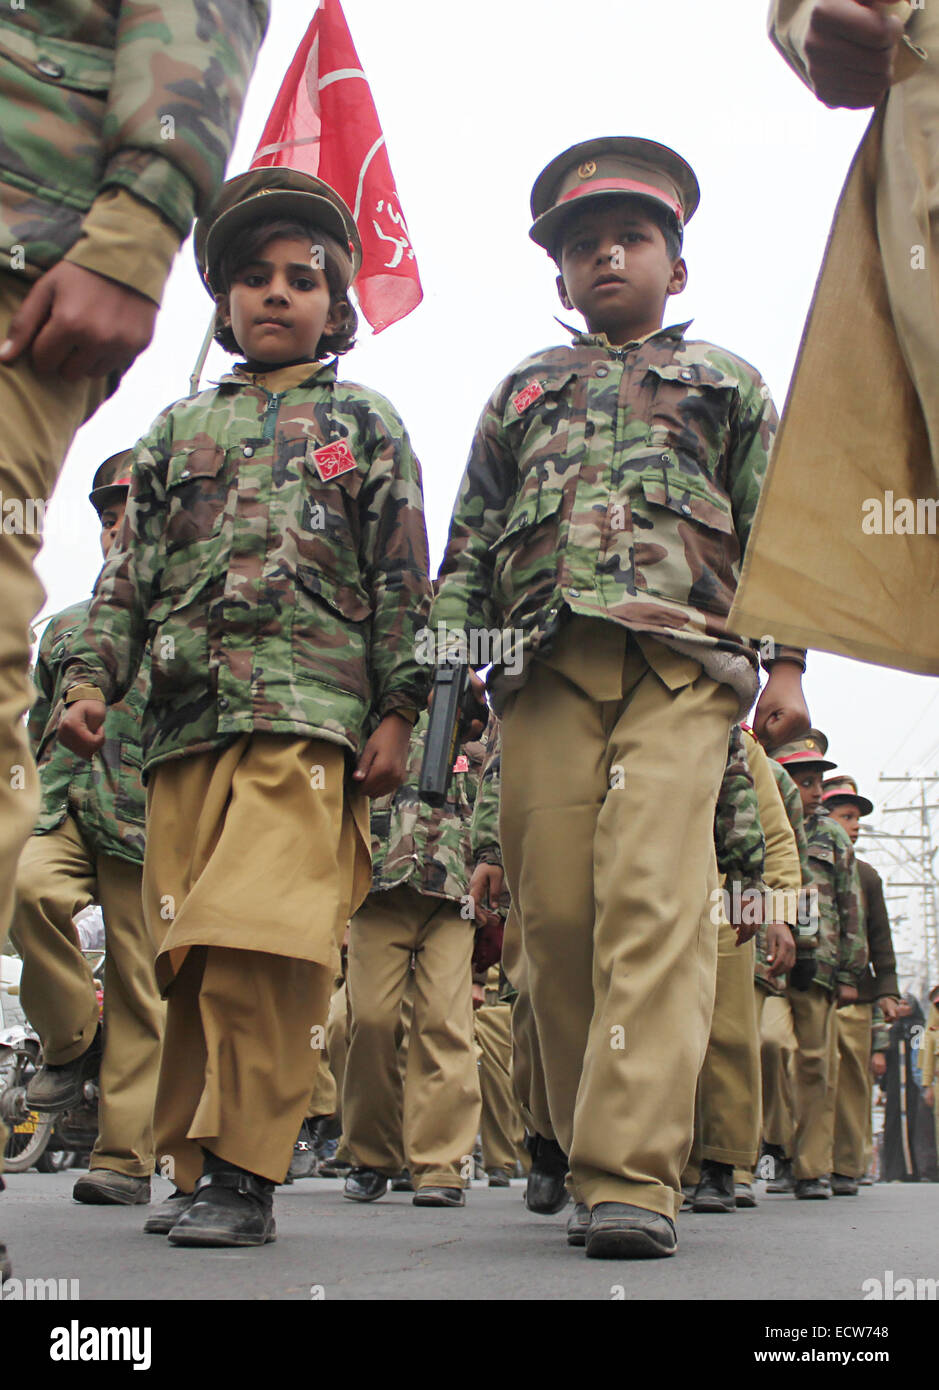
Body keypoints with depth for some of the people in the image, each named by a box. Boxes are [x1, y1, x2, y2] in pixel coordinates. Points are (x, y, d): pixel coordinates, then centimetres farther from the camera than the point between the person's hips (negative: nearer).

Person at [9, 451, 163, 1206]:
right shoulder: (65, 626, 25)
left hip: (144, 817, -3)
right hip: (61, 806, 3)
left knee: (140, 983, -4)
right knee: (32, 889, -30)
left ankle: (126, 1157, 3)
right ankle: (74, 1040, -6)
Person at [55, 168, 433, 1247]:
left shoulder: (366, 424, 16)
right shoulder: (179, 429, 24)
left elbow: (403, 583, 9)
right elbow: (129, 571, 20)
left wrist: (399, 712, -1)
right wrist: (91, 675, 5)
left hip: (309, 717, -3)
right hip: (185, 720, 4)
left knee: (261, 944, -17)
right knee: (188, 957, 3)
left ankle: (243, 1170, -8)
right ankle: (193, 1169, 13)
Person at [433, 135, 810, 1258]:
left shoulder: (724, 381, 24)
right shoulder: (520, 393, 28)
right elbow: (468, 547, 22)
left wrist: (785, 661, 3)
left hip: (679, 661, -2)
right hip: (543, 666, 3)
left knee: (652, 902, -18)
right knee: (553, 915, -4)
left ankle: (632, 1178, -22)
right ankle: (591, 1155, 8)